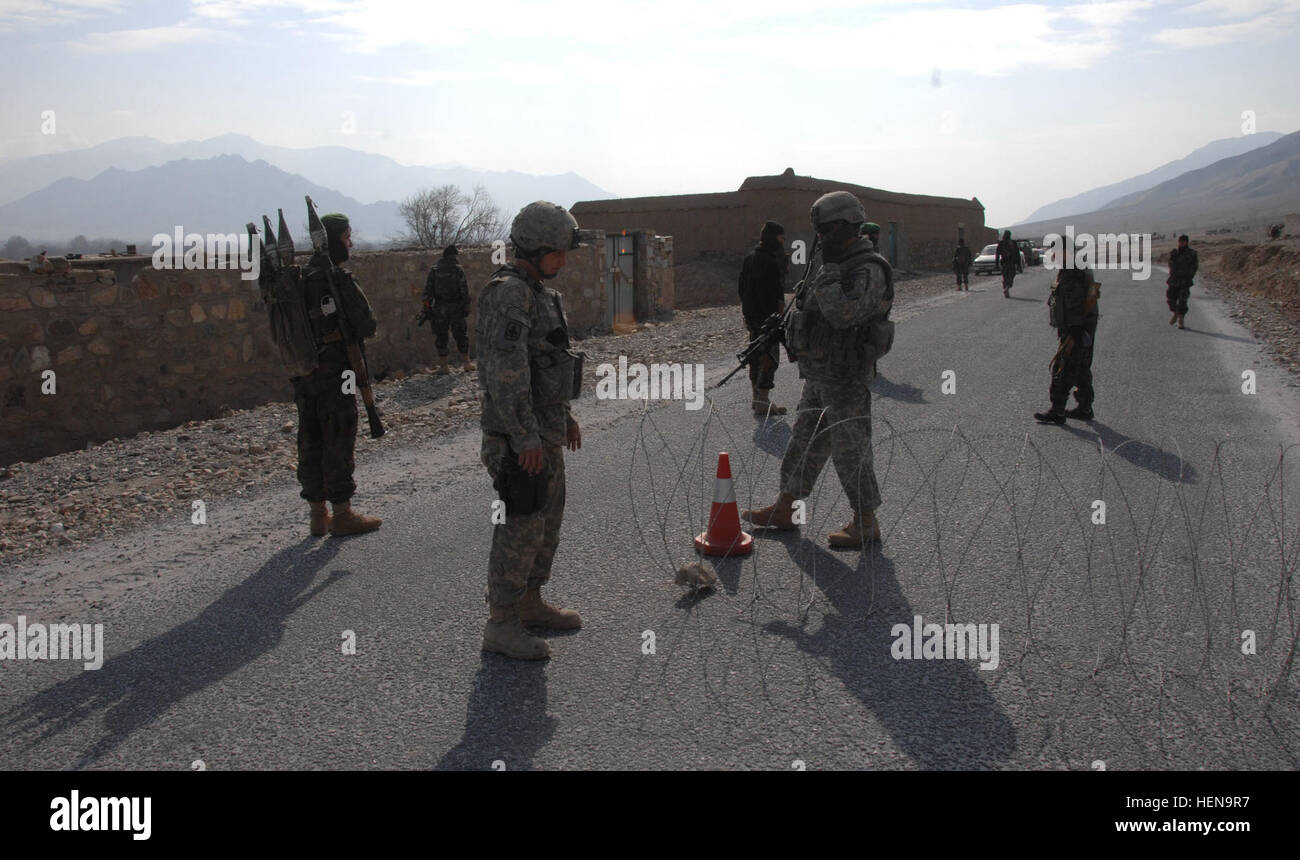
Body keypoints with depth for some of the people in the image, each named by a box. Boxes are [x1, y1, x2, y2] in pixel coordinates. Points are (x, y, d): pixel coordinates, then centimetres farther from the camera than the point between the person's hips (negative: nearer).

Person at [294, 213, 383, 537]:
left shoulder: (297, 279, 9)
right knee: (339, 443, 1)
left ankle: (318, 515, 21)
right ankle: (342, 515, 8)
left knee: (311, 443, 12)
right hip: (334, 373, -7)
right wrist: (352, 332, 4)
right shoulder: (339, 279, -15)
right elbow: (367, 326, -15)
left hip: (303, 374, 8)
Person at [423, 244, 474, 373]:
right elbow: (465, 291, -7)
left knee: (440, 336, 5)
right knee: (461, 335, 11)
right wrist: (466, 309, -1)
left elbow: (427, 290, 0)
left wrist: (427, 309, 3)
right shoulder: (458, 270, -3)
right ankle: (466, 362, 14)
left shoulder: (434, 270, 2)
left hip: (439, 309, 1)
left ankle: (443, 366, 4)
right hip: (456, 308, -1)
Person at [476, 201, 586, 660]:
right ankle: (500, 625, 6)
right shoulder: (507, 294, -18)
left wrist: (565, 413, 24)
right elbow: (506, 371, -25)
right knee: (522, 526, -4)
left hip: (545, 429, 10)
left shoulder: (537, 291, 14)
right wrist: (526, 438, -25)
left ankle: (530, 603, 31)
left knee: (548, 518, 17)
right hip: (520, 435, -10)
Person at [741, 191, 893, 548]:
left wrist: (829, 269, -21)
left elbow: (841, 314, -31)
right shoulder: (839, 265, 13)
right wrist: (789, 319, 12)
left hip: (846, 377, -10)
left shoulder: (869, 270, -18)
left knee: (849, 449, -3)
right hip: (819, 374, 10)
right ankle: (785, 509, 26)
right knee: (805, 440, 16)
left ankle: (866, 523, 9)